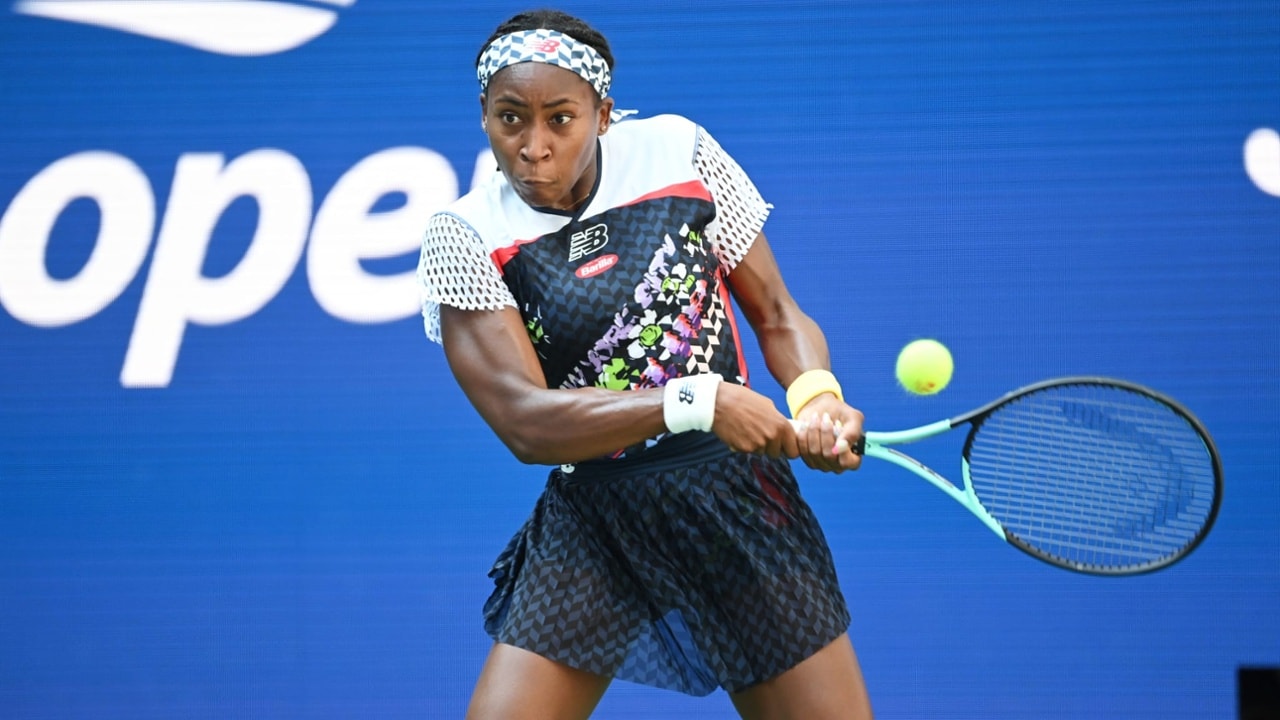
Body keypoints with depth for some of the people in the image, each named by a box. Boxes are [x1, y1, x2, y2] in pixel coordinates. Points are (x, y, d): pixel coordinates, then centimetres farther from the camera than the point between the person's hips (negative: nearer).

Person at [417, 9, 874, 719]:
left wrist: (816, 395, -15)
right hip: (590, 528, -1)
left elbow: (775, 313, 7)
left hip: (741, 502, 1)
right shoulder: (464, 236, -6)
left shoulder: (679, 151, -1)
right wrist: (697, 400, -26)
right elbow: (524, 422, -16)